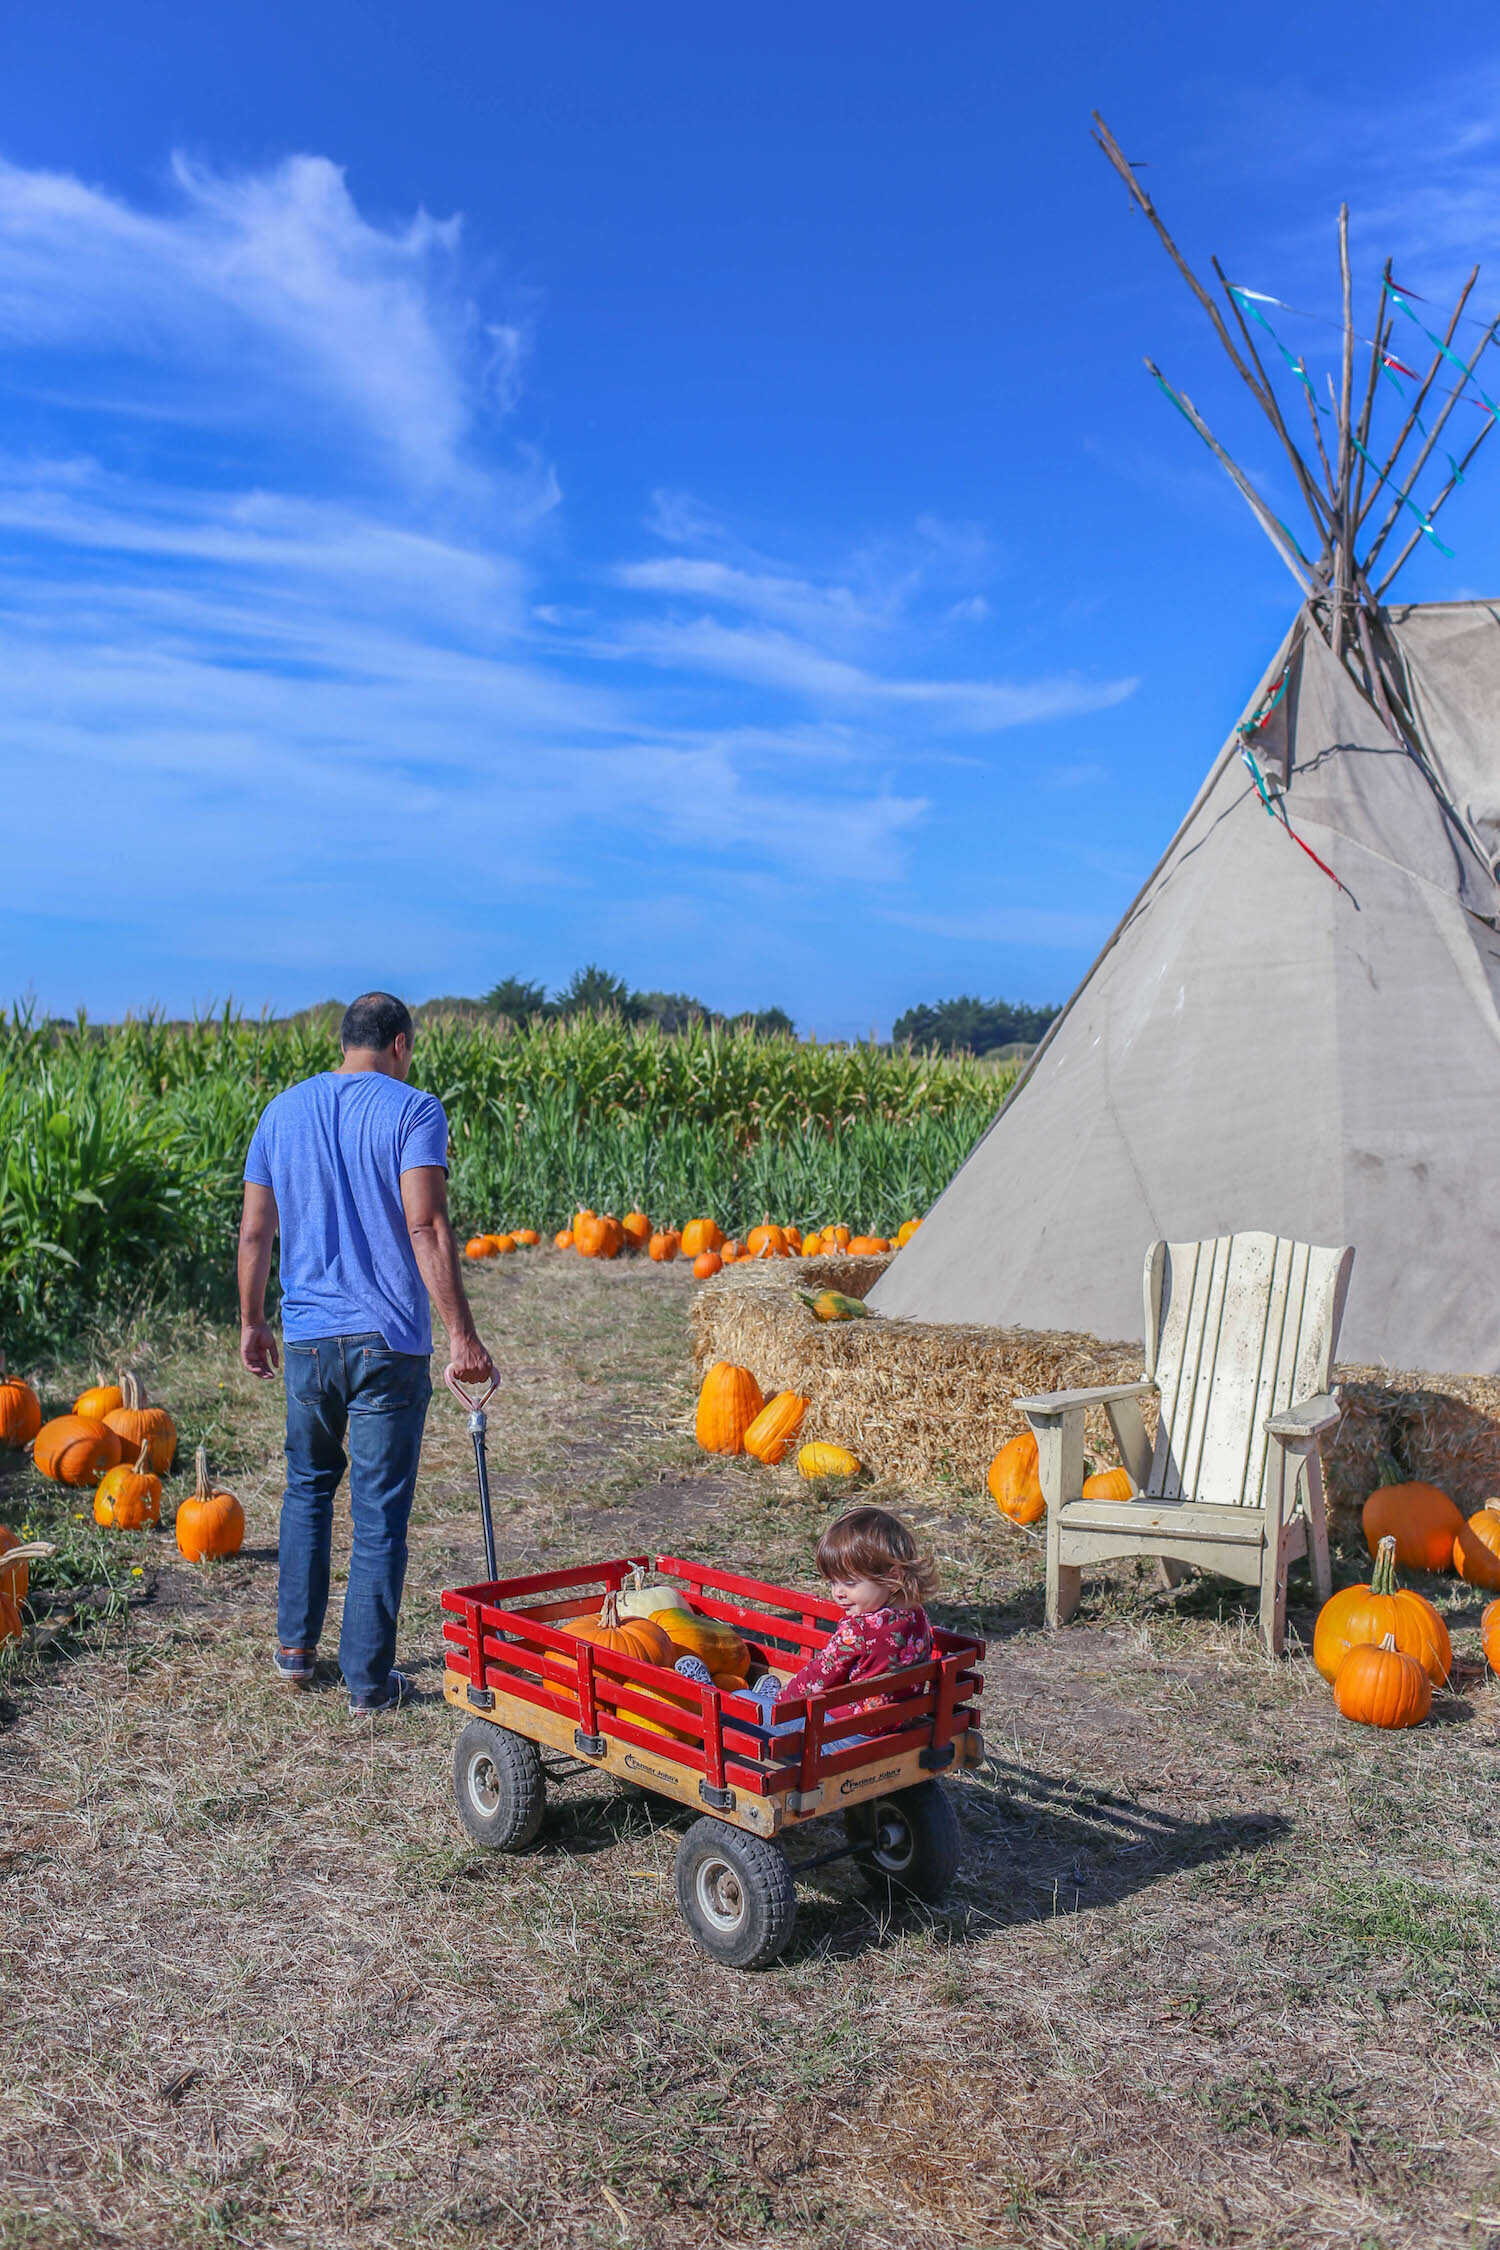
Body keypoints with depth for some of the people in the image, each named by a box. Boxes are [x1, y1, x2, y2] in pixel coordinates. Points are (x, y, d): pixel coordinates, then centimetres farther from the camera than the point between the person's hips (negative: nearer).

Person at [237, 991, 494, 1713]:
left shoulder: (283, 1111, 8)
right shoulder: (413, 1111, -7)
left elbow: (254, 1231, 9)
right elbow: (426, 1227, -18)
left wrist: (251, 1324, 20)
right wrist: (461, 1334, -18)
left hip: (306, 1337, 5)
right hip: (388, 1341, -4)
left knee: (307, 1487, 23)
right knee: (380, 1510, 4)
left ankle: (295, 1647, 29)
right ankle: (368, 1679, 11)